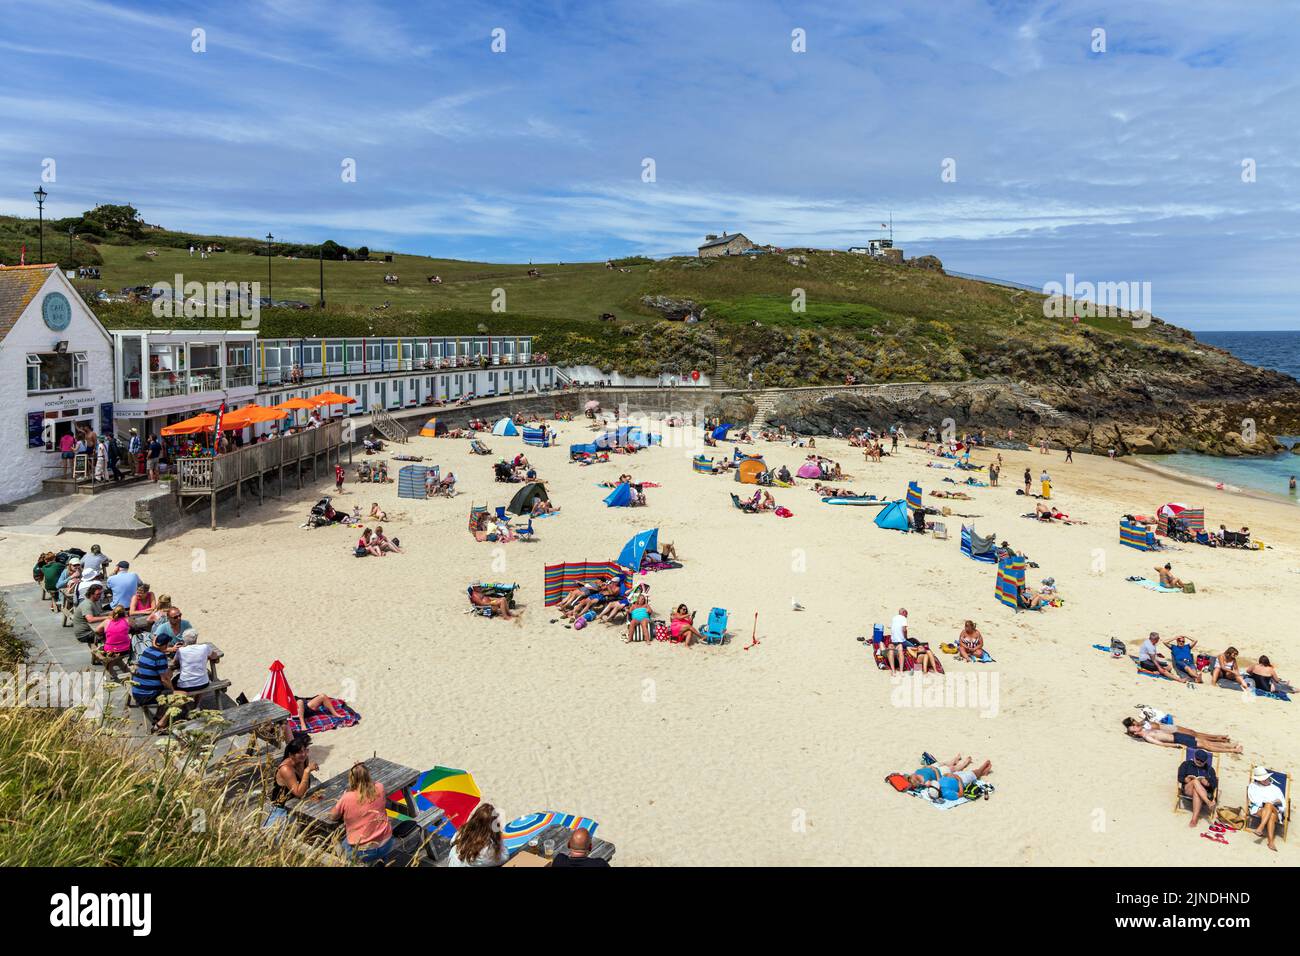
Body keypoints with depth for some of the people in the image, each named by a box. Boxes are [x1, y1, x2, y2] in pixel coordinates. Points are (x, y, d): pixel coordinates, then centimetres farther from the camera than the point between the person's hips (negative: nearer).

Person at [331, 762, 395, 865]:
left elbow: (333, 816, 0)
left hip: (361, 852, -3)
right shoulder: (379, 789, -9)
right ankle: (382, 860, 16)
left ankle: (370, 862, 11)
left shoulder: (347, 798, -18)